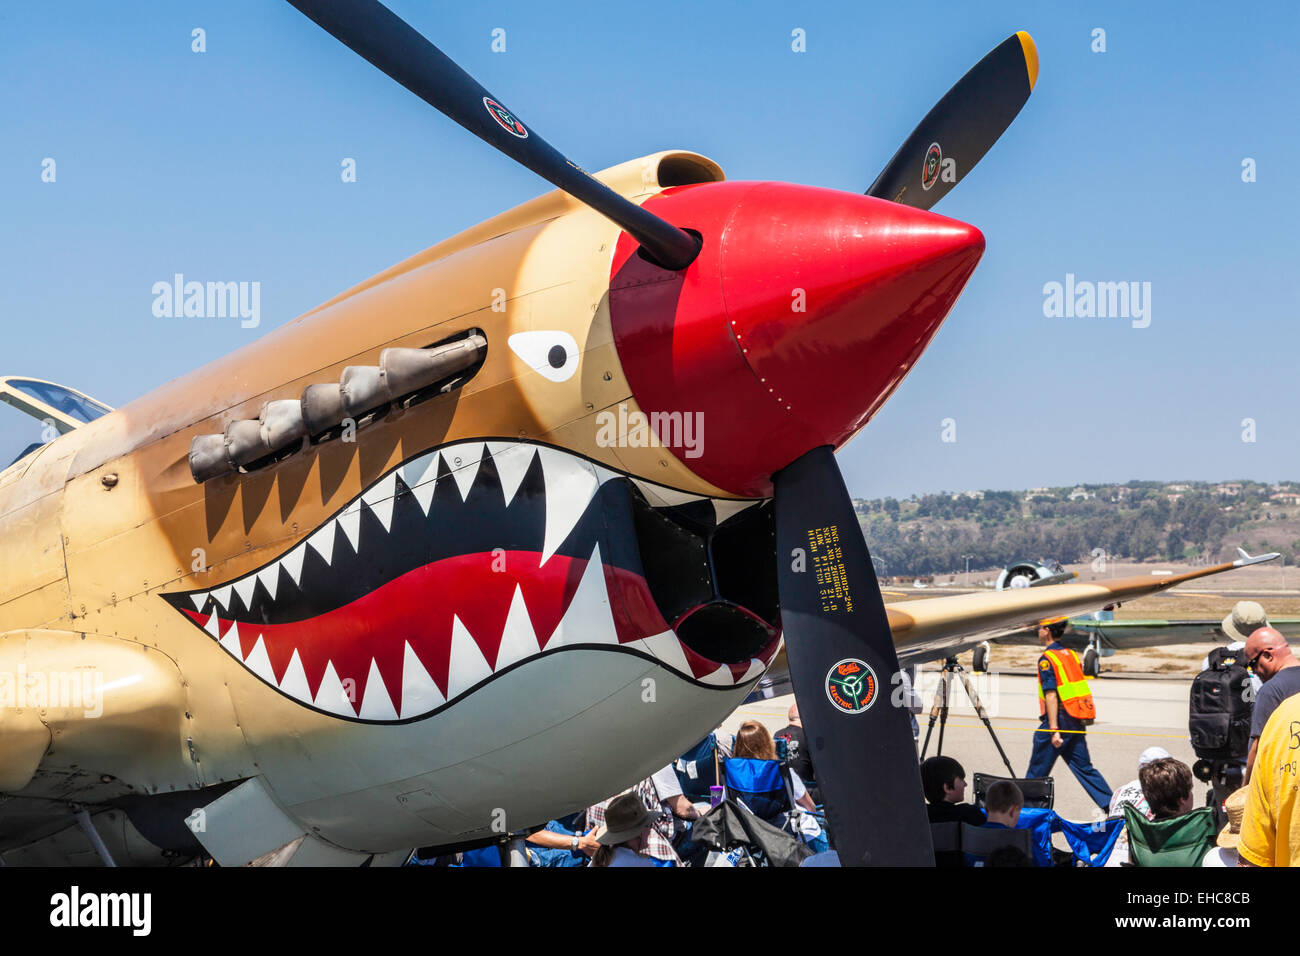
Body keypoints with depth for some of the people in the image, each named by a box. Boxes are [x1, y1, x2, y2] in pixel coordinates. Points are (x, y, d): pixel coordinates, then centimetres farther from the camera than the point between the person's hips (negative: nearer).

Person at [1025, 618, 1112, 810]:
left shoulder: (1047, 659, -11)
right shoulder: (1072, 654, 14)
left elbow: (1051, 695, -17)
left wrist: (1054, 729, -20)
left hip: (1059, 719, -8)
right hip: (1077, 722, 8)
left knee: (1037, 770, 3)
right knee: (1083, 767, 9)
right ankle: (1111, 806, 1)